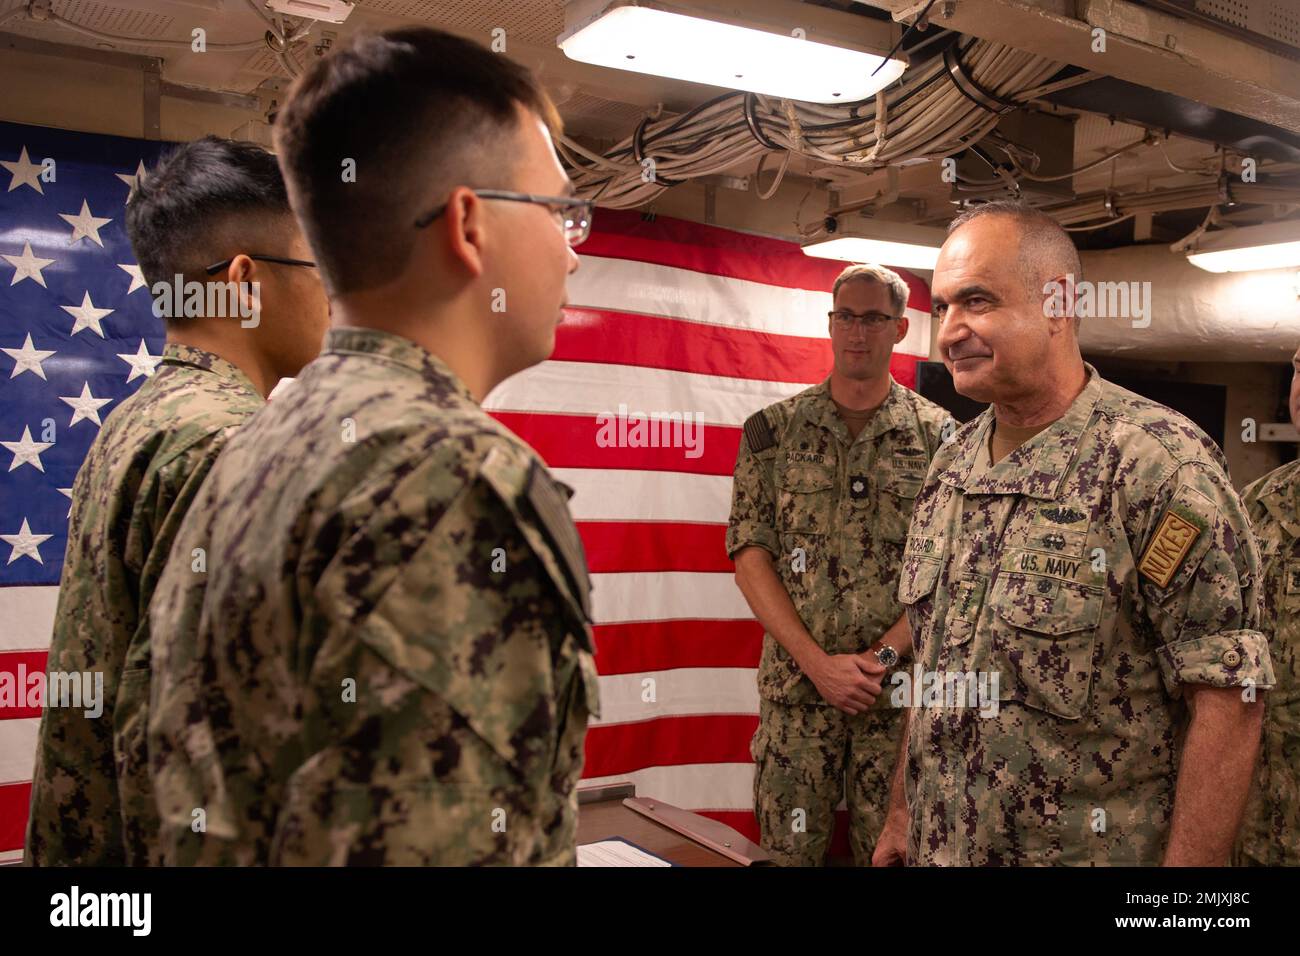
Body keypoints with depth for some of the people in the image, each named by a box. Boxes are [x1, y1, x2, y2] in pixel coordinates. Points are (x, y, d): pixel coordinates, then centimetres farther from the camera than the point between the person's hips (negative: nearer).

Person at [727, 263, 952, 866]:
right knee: (790, 846, 7)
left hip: (902, 683, 0)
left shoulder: (938, 436, 2)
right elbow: (749, 553, -2)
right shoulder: (774, 429, 2)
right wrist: (818, 662, -11)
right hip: (796, 682, 0)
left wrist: (884, 656, -13)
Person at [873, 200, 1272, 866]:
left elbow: (1228, 699, -19)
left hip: (1090, 850, -5)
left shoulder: (1160, 461, -18)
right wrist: (903, 813, 10)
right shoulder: (950, 466, 3)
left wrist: (1185, 871, -20)